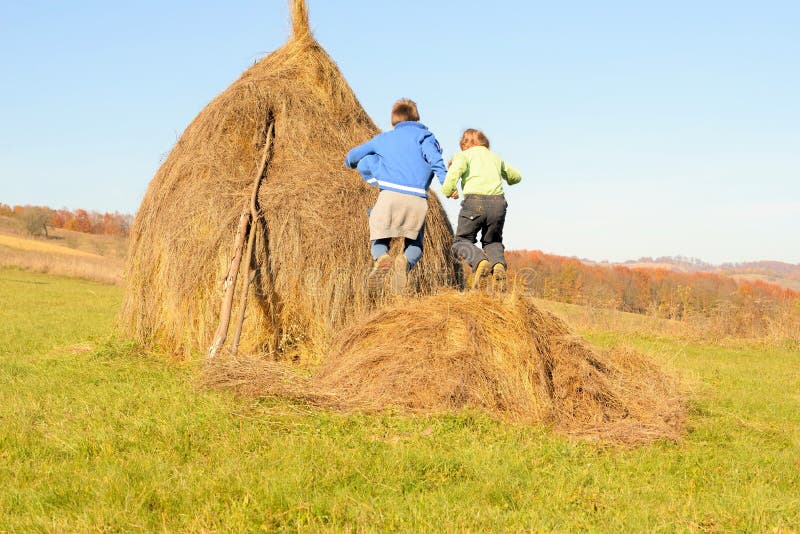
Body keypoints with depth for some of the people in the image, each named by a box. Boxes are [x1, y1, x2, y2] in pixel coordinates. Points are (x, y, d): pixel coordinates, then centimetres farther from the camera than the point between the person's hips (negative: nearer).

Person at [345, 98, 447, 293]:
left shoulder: (382, 138, 26)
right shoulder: (423, 135, 19)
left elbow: (350, 158, 34)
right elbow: (433, 155, -3)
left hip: (390, 195, 1)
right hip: (418, 200, 0)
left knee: (379, 241, 15)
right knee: (415, 245, 16)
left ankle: (381, 259, -23)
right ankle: (405, 262, -21)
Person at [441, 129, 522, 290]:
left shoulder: (464, 155, 14)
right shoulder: (495, 157, 27)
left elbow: (457, 168, -10)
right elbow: (516, 176, 39)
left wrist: (447, 190, 2)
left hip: (474, 200, -4)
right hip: (498, 202, 4)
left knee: (461, 242, 12)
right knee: (493, 242, 24)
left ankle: (479, 262, -20)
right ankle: (499, 264, -10)